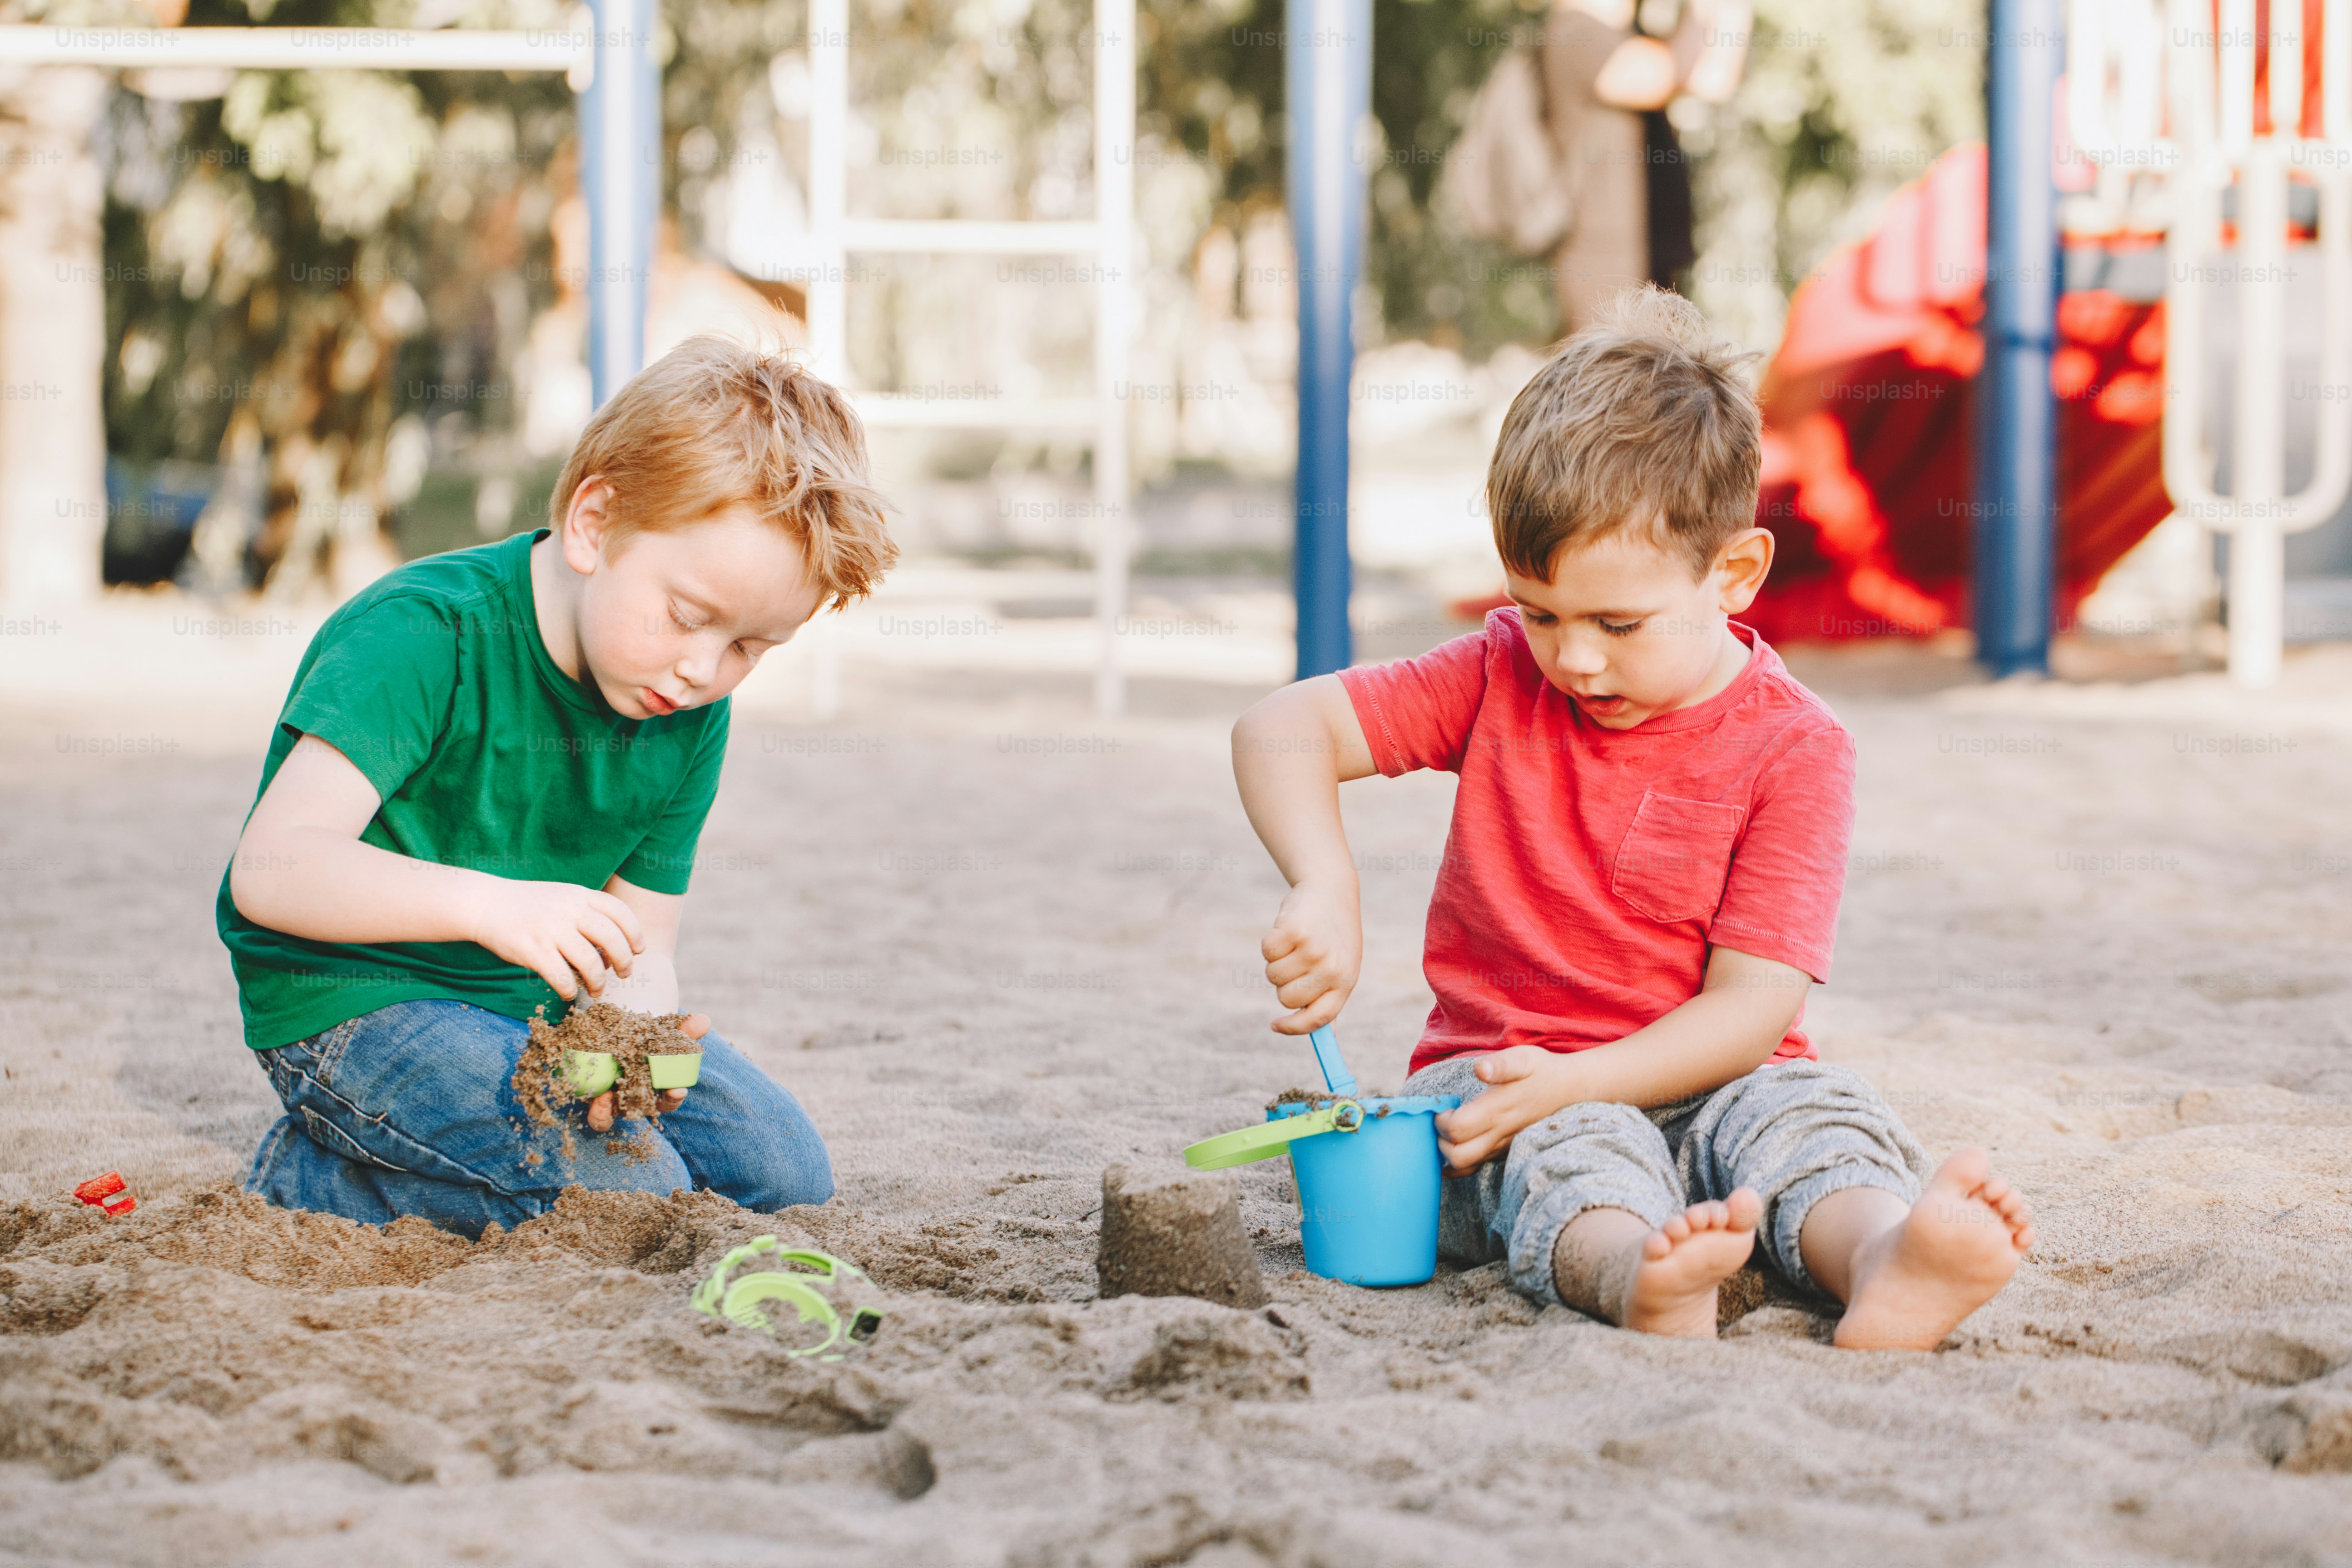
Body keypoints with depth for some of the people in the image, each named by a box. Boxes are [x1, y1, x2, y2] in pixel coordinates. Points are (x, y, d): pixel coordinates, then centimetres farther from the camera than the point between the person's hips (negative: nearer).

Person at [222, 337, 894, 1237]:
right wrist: (488, 903, -46)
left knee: (786, 1173, 1)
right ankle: (304, 1181, -7)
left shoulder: (693, 720, -2)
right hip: (355, 1005, -7)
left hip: (540, 1003, 7)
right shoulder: (427, 634, -24)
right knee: (630, 1196, -24)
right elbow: (274, 869, -33)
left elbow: (641, 949, -2)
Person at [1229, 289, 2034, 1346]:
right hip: (1495, 1081, 1)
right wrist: (1326, 893, -24)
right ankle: (1635, 1280, -67)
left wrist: (1577, 1079, -28)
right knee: (1568, 1152, -34)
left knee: (1804, 1106, -32)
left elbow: (1752, 1009, -13)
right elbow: (1282, 731, -4)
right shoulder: (1503, 678, 3)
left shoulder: (1793, 748, -7)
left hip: (1696, 1087, 0)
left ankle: (1882, 1264, -64)